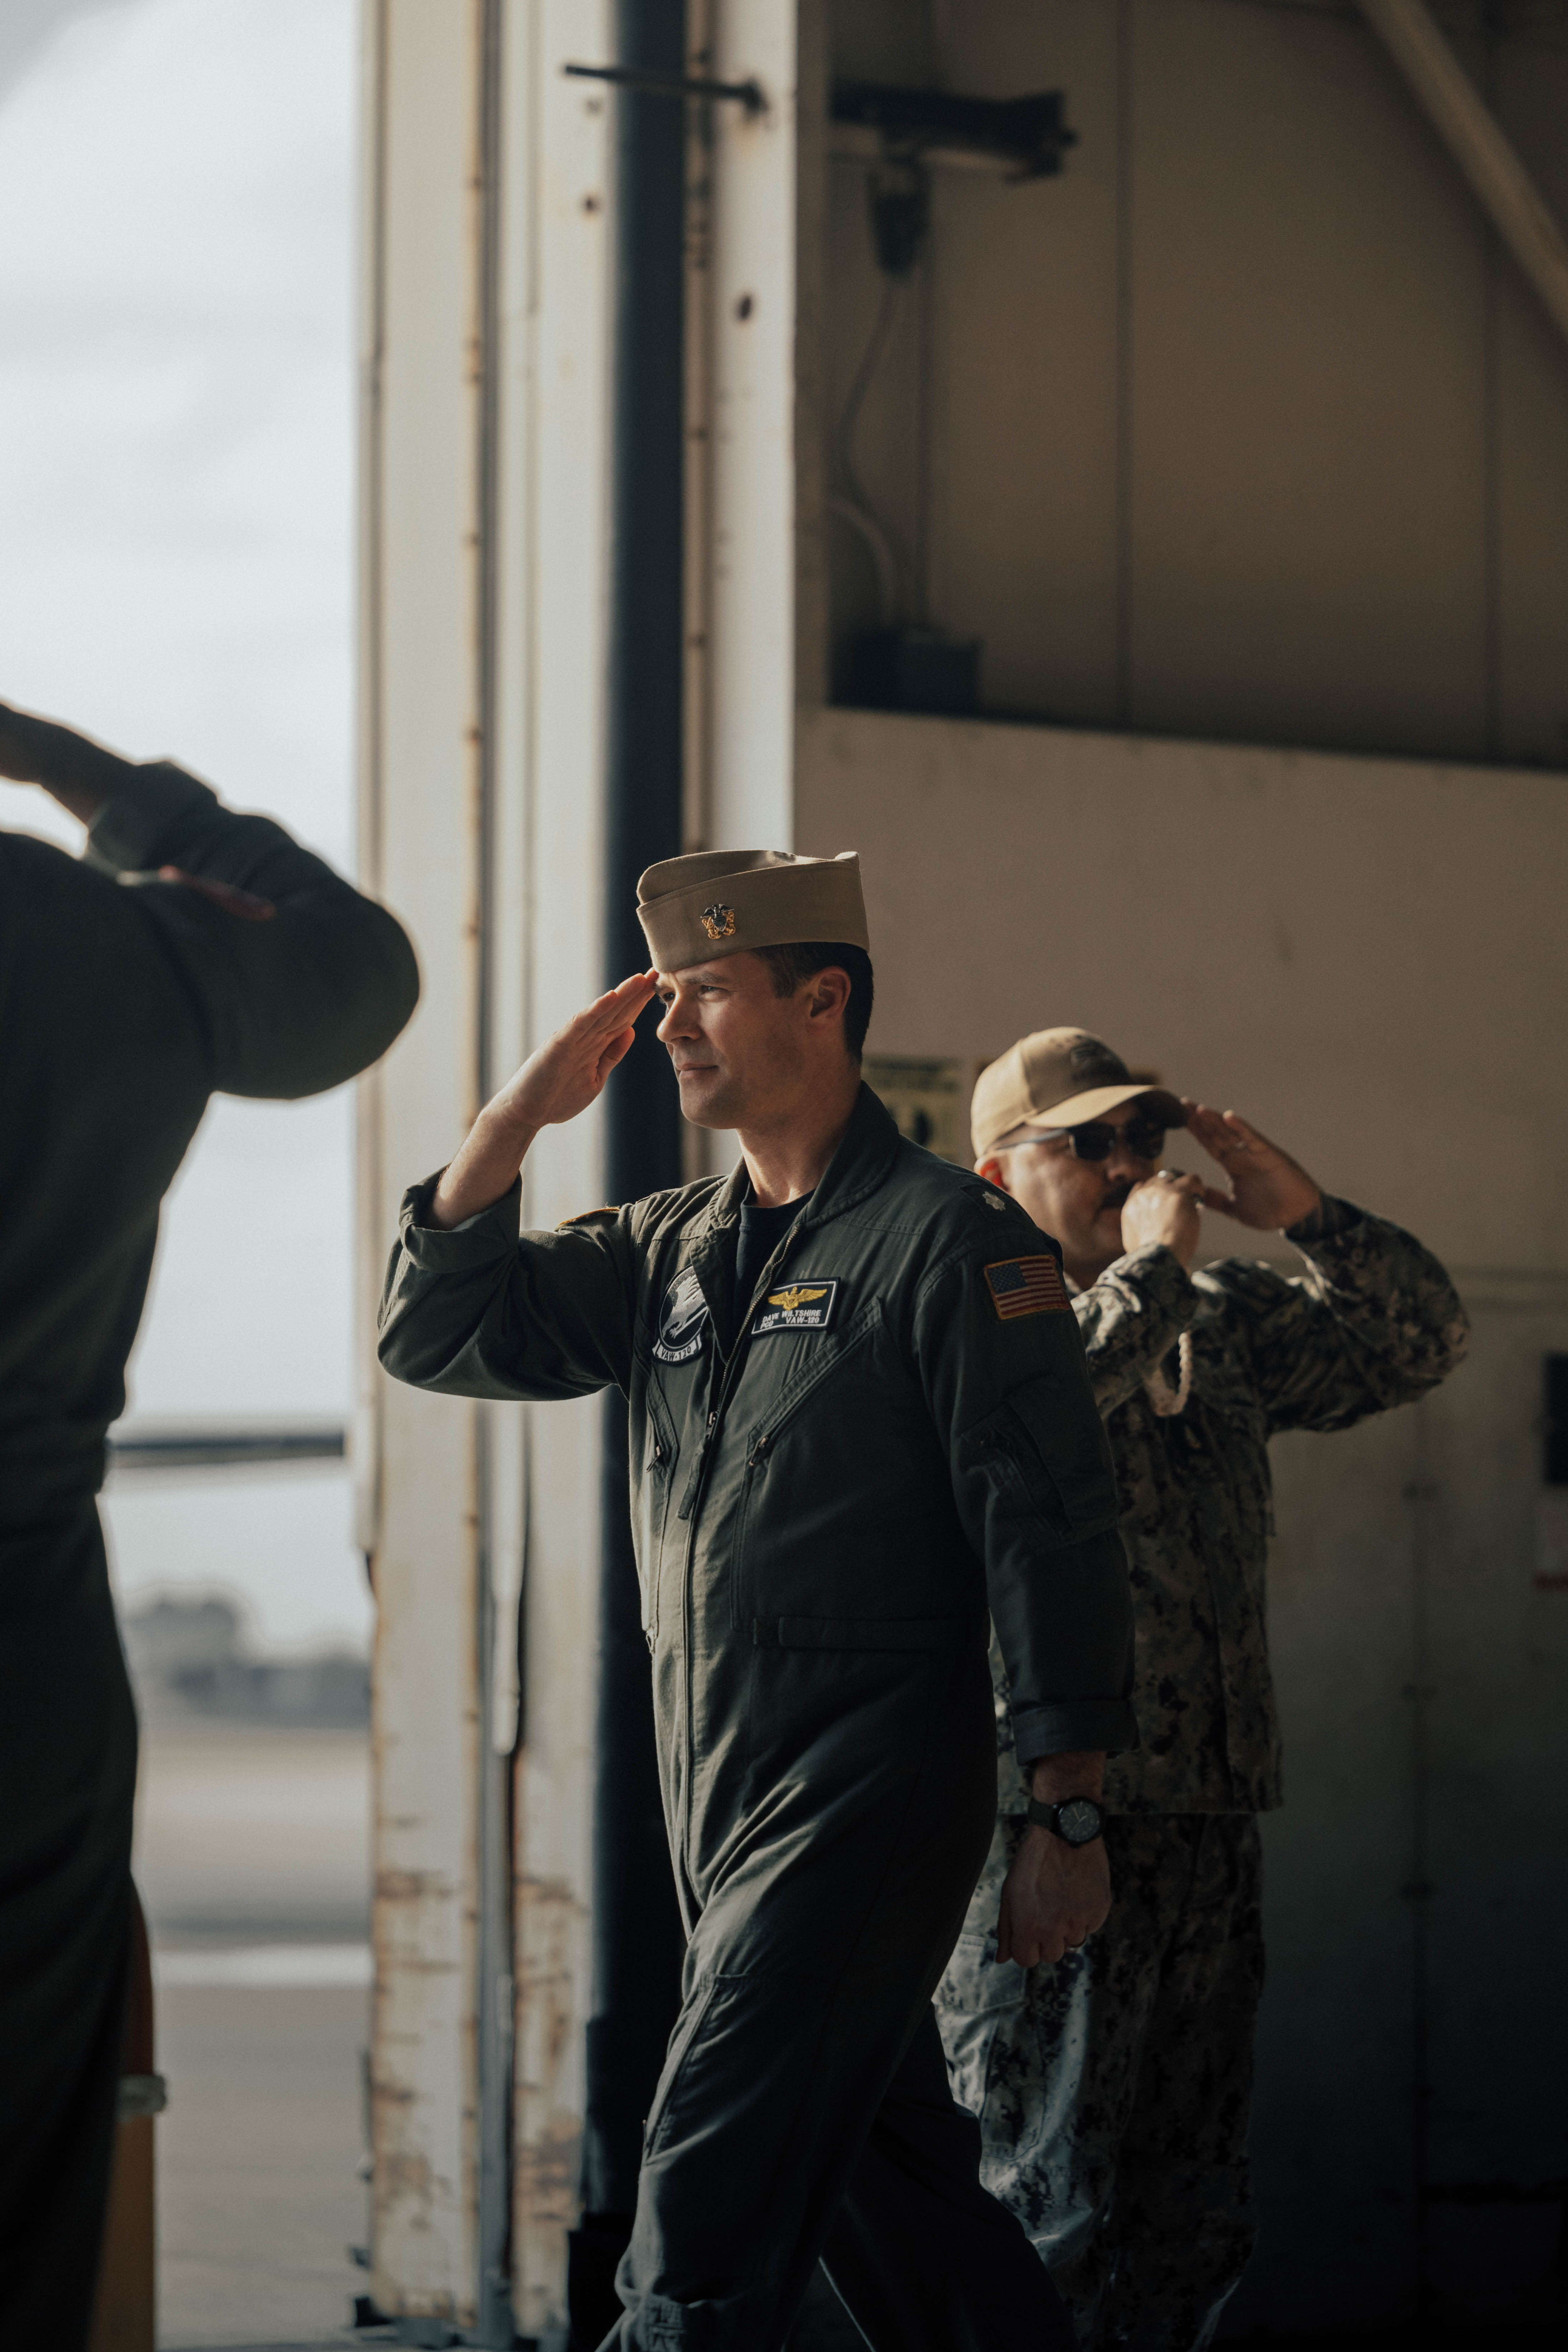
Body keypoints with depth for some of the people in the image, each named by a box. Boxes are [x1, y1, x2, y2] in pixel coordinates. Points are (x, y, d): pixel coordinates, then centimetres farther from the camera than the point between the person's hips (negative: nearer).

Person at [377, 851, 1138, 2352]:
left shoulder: (946, 1239, -7)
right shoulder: (671, 1250, 14)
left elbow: (1051, 1533, -10)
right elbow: (437, 1334, 12)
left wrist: (1069, 1823, -15)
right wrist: (521, 1114, 1)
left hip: (869, 1793, -7)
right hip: (722, 1807, 8)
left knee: (704, 2216, -13)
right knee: (888, 2188, 14)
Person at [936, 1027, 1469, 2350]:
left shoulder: (1224, 1322, 16)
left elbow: (1420, 1343, 18)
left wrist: (1306, 1217, 3)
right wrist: (1147, 1274, -16)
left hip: (1209, 1819, 7)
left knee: (1189, 2215, 12)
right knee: (1040, 2207, -8)